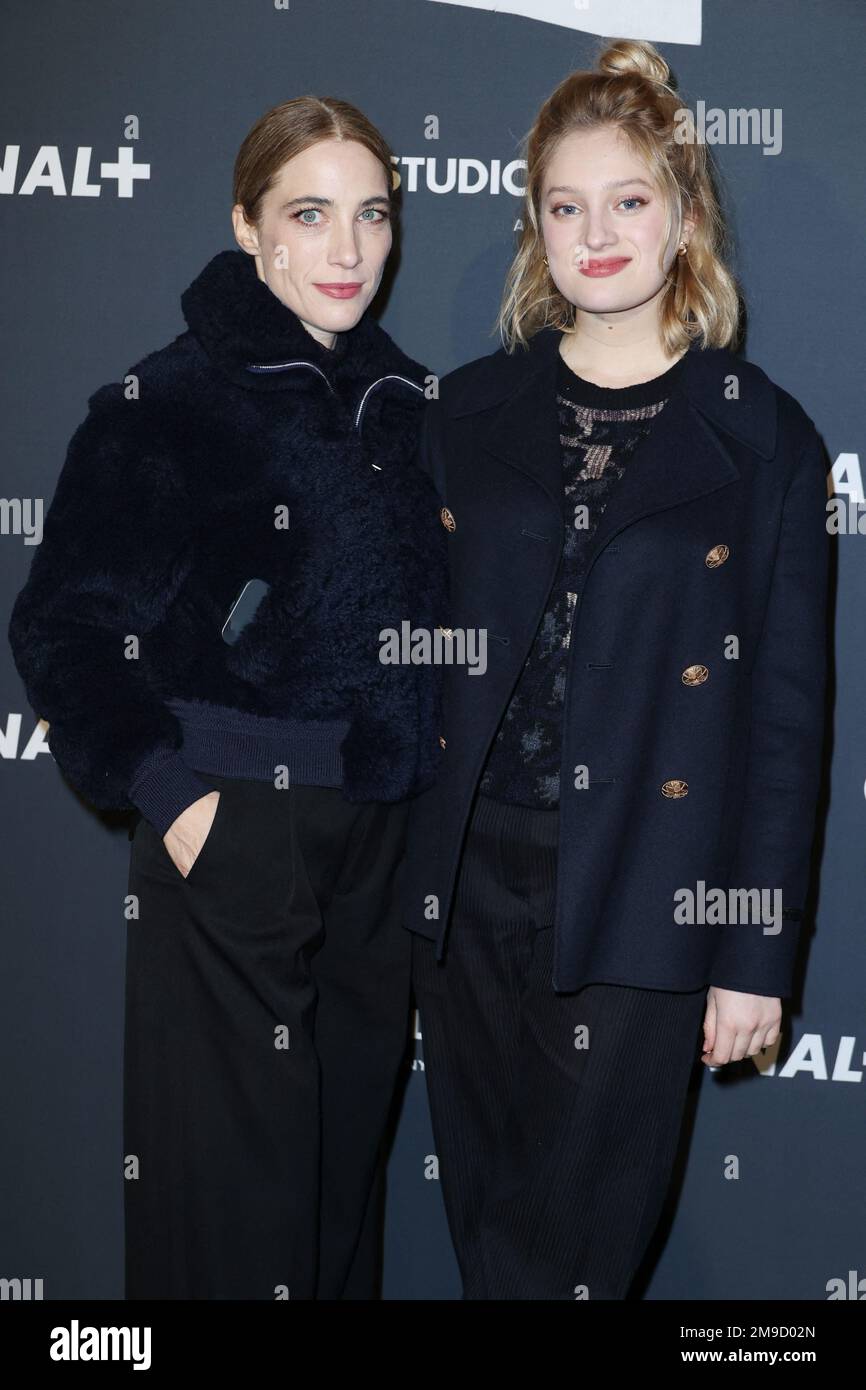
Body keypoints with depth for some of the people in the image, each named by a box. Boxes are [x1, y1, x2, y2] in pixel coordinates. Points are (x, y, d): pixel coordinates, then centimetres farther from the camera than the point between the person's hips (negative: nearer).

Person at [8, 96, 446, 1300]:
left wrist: (427, 773, 9)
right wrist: (163, 790, -14)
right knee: (235, 1192, 3)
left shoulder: (411, 403, 9)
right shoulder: (166, 404, -7)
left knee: (349, 1167, 16)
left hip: (380, 842, 5)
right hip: (230, 842, -5)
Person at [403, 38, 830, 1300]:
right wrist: (410, 871, 3)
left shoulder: (762, 436, -2)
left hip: (641, 907, -2)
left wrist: (757, 953, -4)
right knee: (484, 1212, 15)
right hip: (468, 879, 3)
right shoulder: (471, 410, 6)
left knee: (580, 1234, 6)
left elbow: (788, 712, -2)